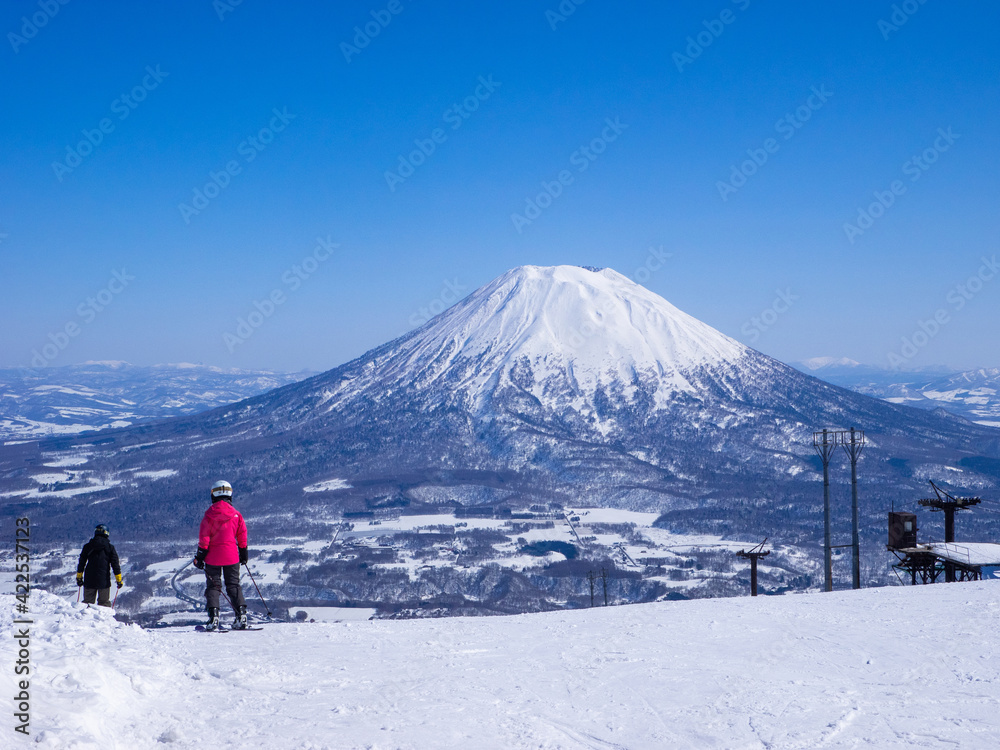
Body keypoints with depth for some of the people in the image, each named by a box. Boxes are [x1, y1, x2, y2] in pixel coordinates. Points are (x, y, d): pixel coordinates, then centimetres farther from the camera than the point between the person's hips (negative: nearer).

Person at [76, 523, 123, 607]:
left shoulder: (87, 546, 5)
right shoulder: (110, 547, 0)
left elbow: (81, 563, 7)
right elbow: (115, 564, 0)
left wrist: (79, 577, 15)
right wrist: (119, 580, 5)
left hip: (89, 580, 2)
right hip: (104, 580, -1)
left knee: (87, 601, 10)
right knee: (104, 602, 6)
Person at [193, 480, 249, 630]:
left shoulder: (209, 514, -7)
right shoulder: (236, 514, -1)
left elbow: (203, 537, -7)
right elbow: (242, 535, 5)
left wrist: (200, 556, -1)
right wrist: (243, 552, 17)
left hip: (213, 556, -2)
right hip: (231, 556, 2)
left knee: (213, 586, 5)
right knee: (233, 585, 9)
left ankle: (213, 617, -6)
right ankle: (241, 614, -3)